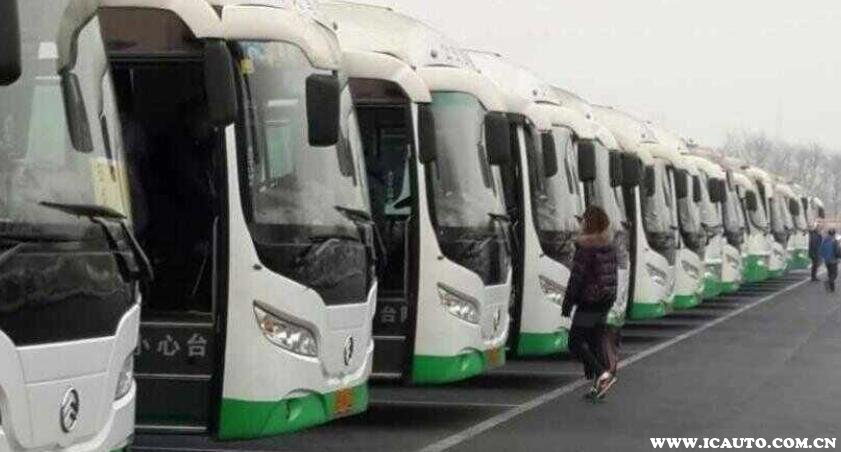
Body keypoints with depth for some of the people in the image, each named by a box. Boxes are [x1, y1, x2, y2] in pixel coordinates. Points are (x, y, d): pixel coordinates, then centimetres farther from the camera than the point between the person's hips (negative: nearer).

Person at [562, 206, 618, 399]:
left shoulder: (585, 247, -16)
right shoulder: (610, 246, 8)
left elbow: (577, 276, -16)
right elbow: (613, 275, 13)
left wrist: (567, 303, -10)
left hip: (589, 301, -8)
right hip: (606, 301, 8)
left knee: (575, 342, -2)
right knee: (597, 343, 13)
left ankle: (602, 374, -16)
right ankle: (598, 384, 12)